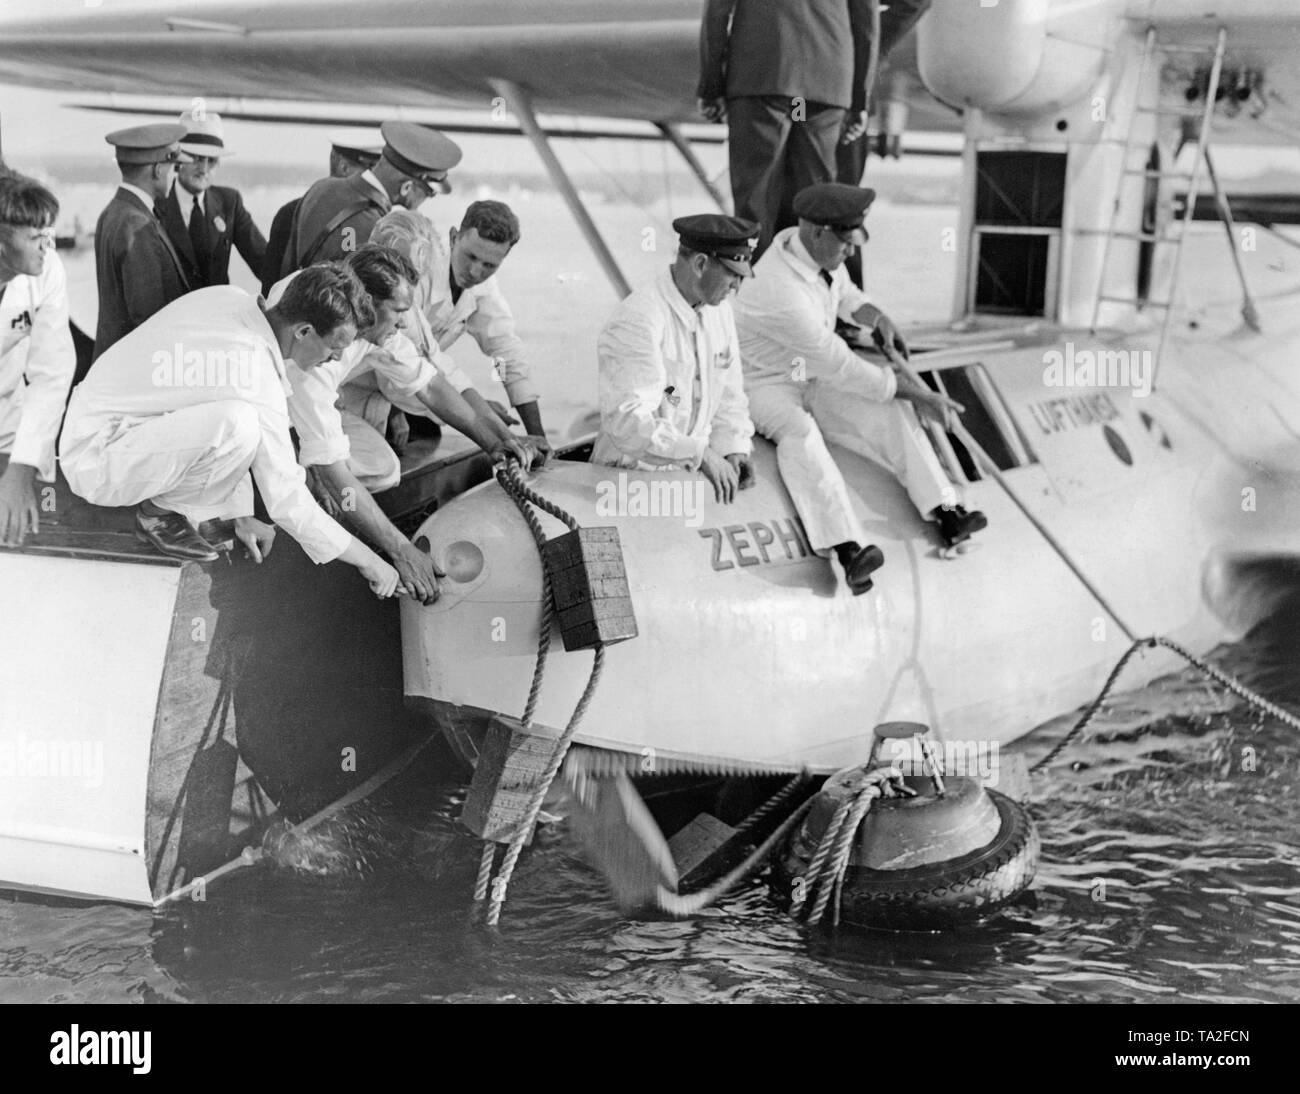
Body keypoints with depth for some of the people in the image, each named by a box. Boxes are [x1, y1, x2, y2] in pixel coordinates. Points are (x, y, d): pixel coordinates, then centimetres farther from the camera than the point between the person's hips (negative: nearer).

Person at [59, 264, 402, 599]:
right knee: (238, 424, -31)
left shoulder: (227, 297, -2)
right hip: (94, 462, -9)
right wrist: (368, 560, -7)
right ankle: (160, 512, -5)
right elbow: (288, 501, -18)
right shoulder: (258, 383, -25)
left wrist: (240, 516, 15)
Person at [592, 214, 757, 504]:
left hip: (691, 472, 7)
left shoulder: (718, 310, 9)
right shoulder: (638, 321, -19)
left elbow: (728, 395, 16)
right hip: (632, 476, -7)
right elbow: (629, 420, -26)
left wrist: (733, 448, -2)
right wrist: (700, 453, -32)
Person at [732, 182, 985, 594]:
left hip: (813, 375, 8)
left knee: (888, 412, -13)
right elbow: (842, 367, -27)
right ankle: (846, 550, -52)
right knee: (799, 430, -38)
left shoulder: (814, 247, -6)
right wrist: (921, 395, -22)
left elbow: (844, 293, 20)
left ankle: (945, 513, -22)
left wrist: (877, 318, -2)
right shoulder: (782, 291, -32)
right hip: (766, 385, -8)